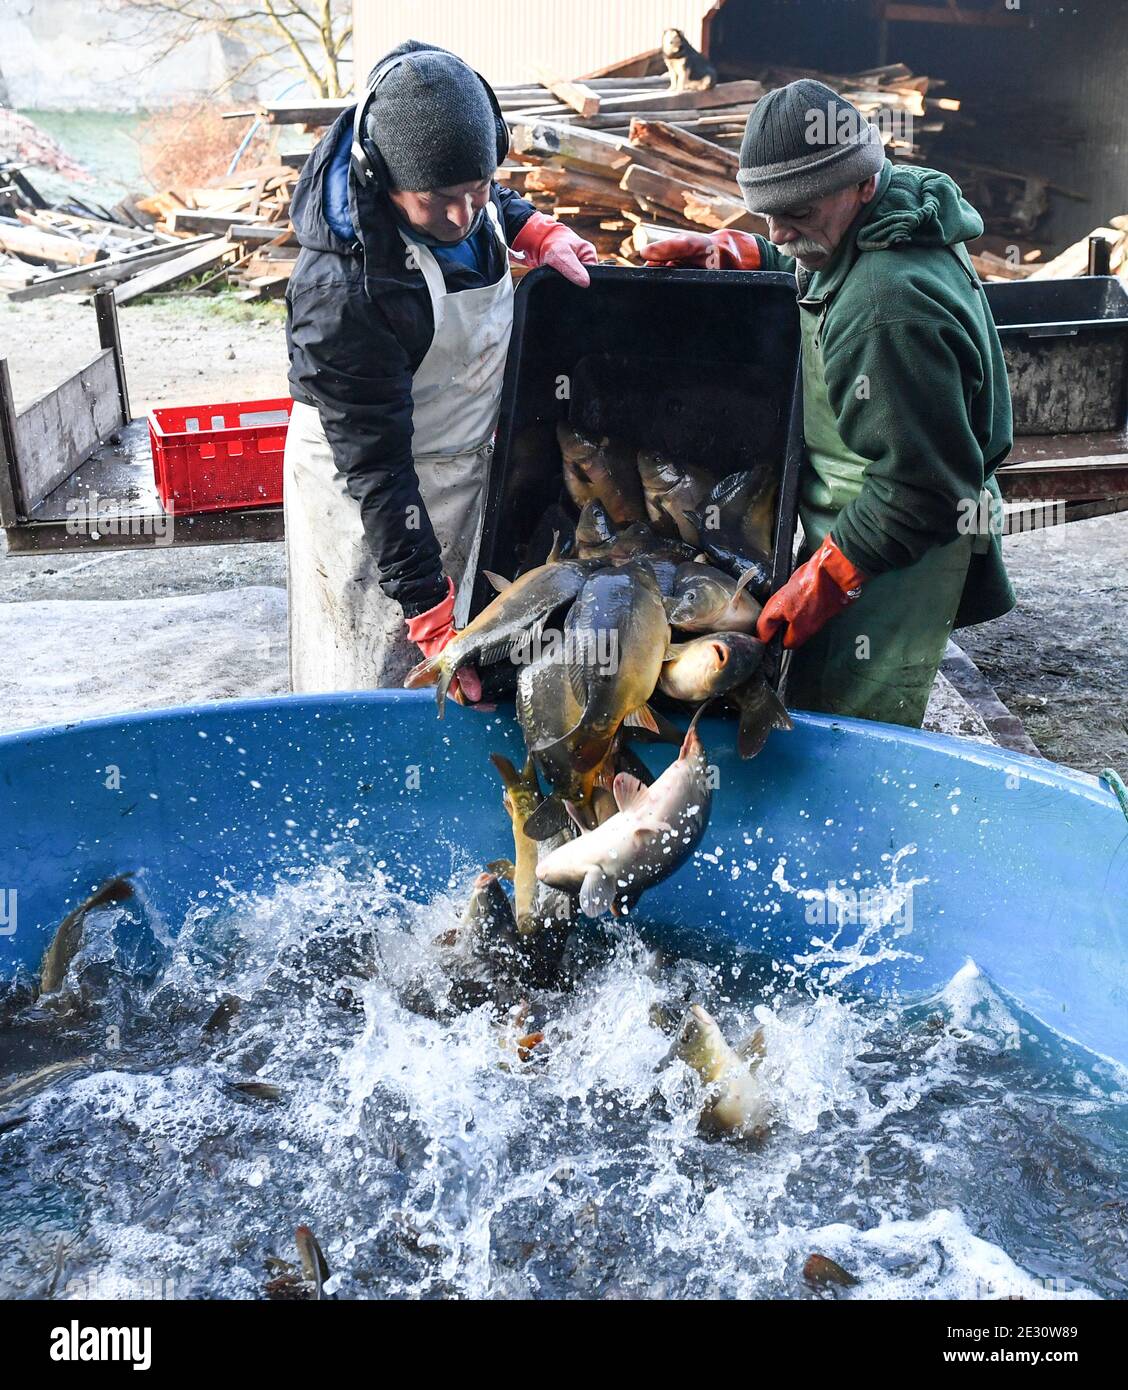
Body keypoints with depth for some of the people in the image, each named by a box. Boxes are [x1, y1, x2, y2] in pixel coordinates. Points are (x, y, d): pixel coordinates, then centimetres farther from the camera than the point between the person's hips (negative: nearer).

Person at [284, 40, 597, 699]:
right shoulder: (343, 292, -35)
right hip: (364, 494, -7)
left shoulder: (457, 184, -13)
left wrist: (538, 231, -4)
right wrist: (431, 614, -30)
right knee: (376, 676, 5)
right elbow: (375, 469, -31)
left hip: (471, 453, 7)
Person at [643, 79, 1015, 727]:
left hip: (898, 552, -10)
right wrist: (724, 251, 8)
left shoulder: (890, 310, -30)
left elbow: (925, 484, -28)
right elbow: (807, 270, 25)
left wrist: (824, 581, -24)